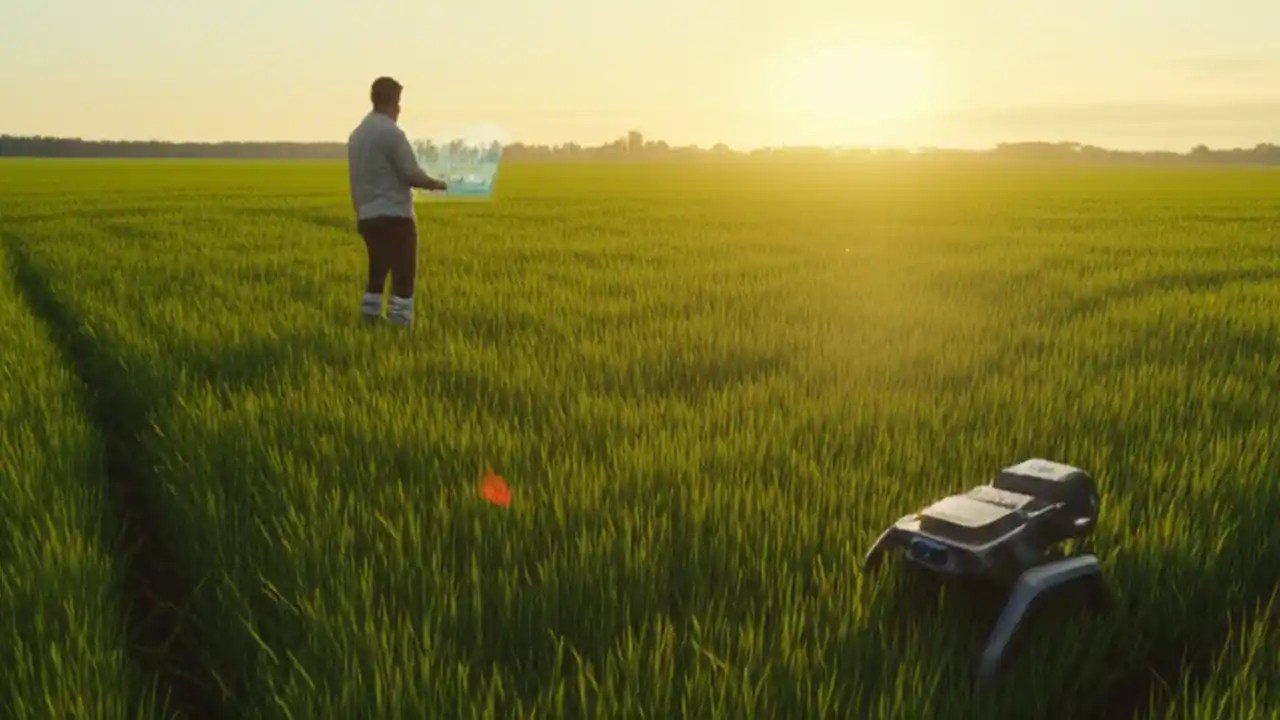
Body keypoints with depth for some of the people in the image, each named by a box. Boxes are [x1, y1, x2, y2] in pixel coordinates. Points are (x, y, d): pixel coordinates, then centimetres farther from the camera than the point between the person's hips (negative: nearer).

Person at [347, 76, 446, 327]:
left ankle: (370, 323, 14)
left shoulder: (356, 134, 12)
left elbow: (357, 179, 15)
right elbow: (412, 175, -14)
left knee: (377, 273, 15)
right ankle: (399, 326, -7)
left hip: (367, 217, 8)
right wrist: (435, 184, 4)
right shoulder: (391, 132, -12)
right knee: (403, 276, -4)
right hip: (394, 216, -8)